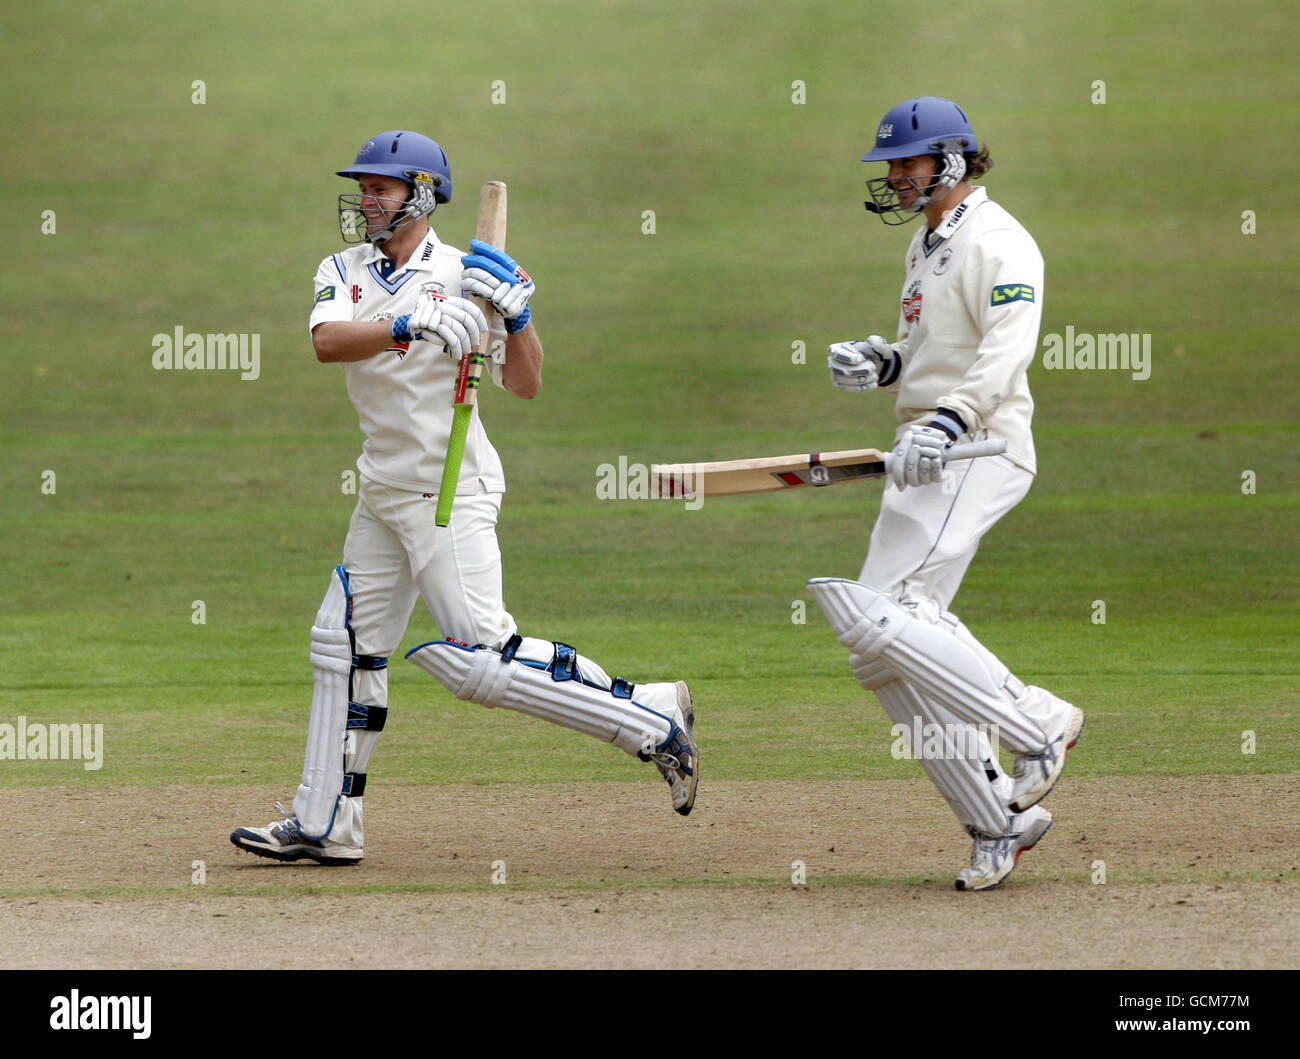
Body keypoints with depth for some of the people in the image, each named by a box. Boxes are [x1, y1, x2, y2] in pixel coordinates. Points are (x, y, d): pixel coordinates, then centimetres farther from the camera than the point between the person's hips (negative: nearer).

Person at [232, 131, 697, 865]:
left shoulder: (466, 276, -6)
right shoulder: (345, 273, 6)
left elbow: (526, 385, -6)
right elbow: (328, 341, -16)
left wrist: (517, 314, -23)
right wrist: (408, 325, -32)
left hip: (454, 490, -7)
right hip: (386, 493, 7)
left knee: (480, 659, -18)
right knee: (346, 644, 10)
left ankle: (653, 721, -11)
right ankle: (324, 825, 19)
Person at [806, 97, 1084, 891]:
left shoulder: (995, 243, -11)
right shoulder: (929, 245, 21)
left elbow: (1008, 348, -25)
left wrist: (950, 421, -38)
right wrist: (881, 363, 9)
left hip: (975, 453, -10)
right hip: (927, 463, 10)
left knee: (877, 617, -20)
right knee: (889, 644, 5)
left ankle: (1038, 726, -11)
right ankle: (1000, 823, 7)